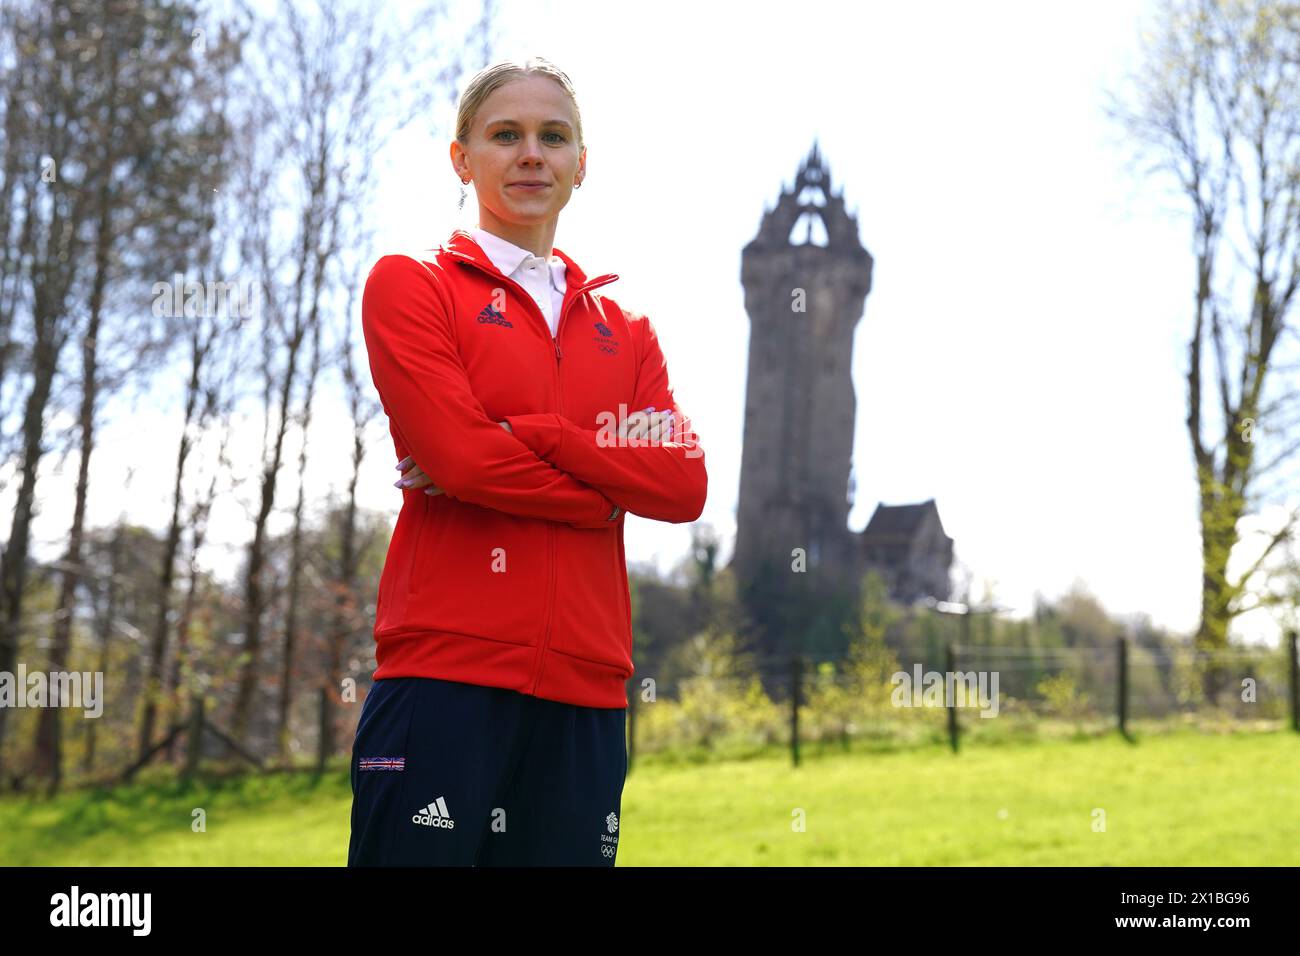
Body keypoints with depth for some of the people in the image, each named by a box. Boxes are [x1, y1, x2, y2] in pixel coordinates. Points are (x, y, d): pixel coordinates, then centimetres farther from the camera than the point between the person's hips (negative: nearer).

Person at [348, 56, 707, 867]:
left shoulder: (623, 329, 19)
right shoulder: (411, 284, 7)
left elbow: (685, 485, 2)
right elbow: (459, 453, -10)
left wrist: (526, 435, -9)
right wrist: (608, 488, 1)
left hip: (586, 686, 4)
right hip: (447, 673, -4)